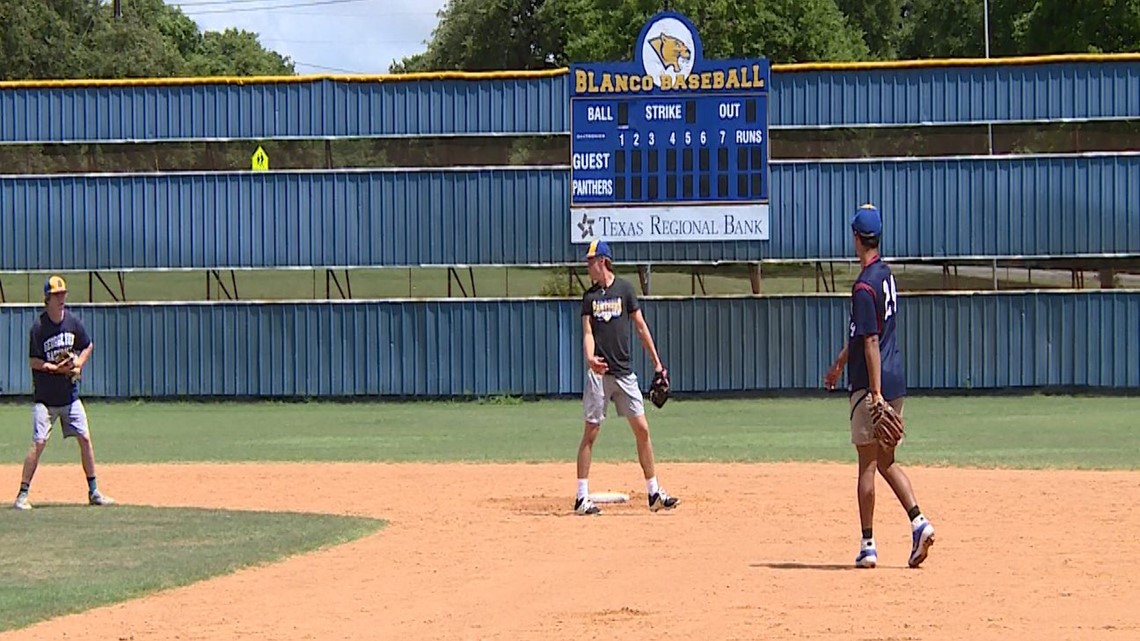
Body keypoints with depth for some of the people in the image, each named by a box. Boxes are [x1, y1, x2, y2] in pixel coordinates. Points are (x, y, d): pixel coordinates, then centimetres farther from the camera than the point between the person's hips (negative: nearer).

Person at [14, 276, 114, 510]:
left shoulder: (73, 322, 1)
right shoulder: (39, 326, -12)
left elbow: (88, 346, 15)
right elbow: (34, 361, -10)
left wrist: (78, 365, -2)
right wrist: (56, 368, -22)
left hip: (70, 395, 5)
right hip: (45, 397, -5)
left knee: (85, 439, 4)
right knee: (38, 443, -12)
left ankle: (93, 492, 14)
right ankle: (22, 495, -5)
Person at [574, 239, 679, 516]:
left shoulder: (624, 289, 4)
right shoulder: (589, 296, 5)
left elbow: (641, 327, 7)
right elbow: (588, 333, -2)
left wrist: (657, 363, 5)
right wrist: (590, 359, -22)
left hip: (625, 373, 1)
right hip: (599, 373, -1)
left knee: (642, 429, 0)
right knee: (591, 433, -2)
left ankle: (654, 493, 8)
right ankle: (582, 498, 1)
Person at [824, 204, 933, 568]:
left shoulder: (864, 286, -17)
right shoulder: (886, 276, 12)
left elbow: (871, 342, -21)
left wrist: (876, 392, -23)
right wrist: (840, 363, 34)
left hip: (871, 384, -8)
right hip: (896, 381, 8)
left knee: (868, 464, -2)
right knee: (886, 461, 16)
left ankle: (868, 545, 2)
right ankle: (918, 521, 1)